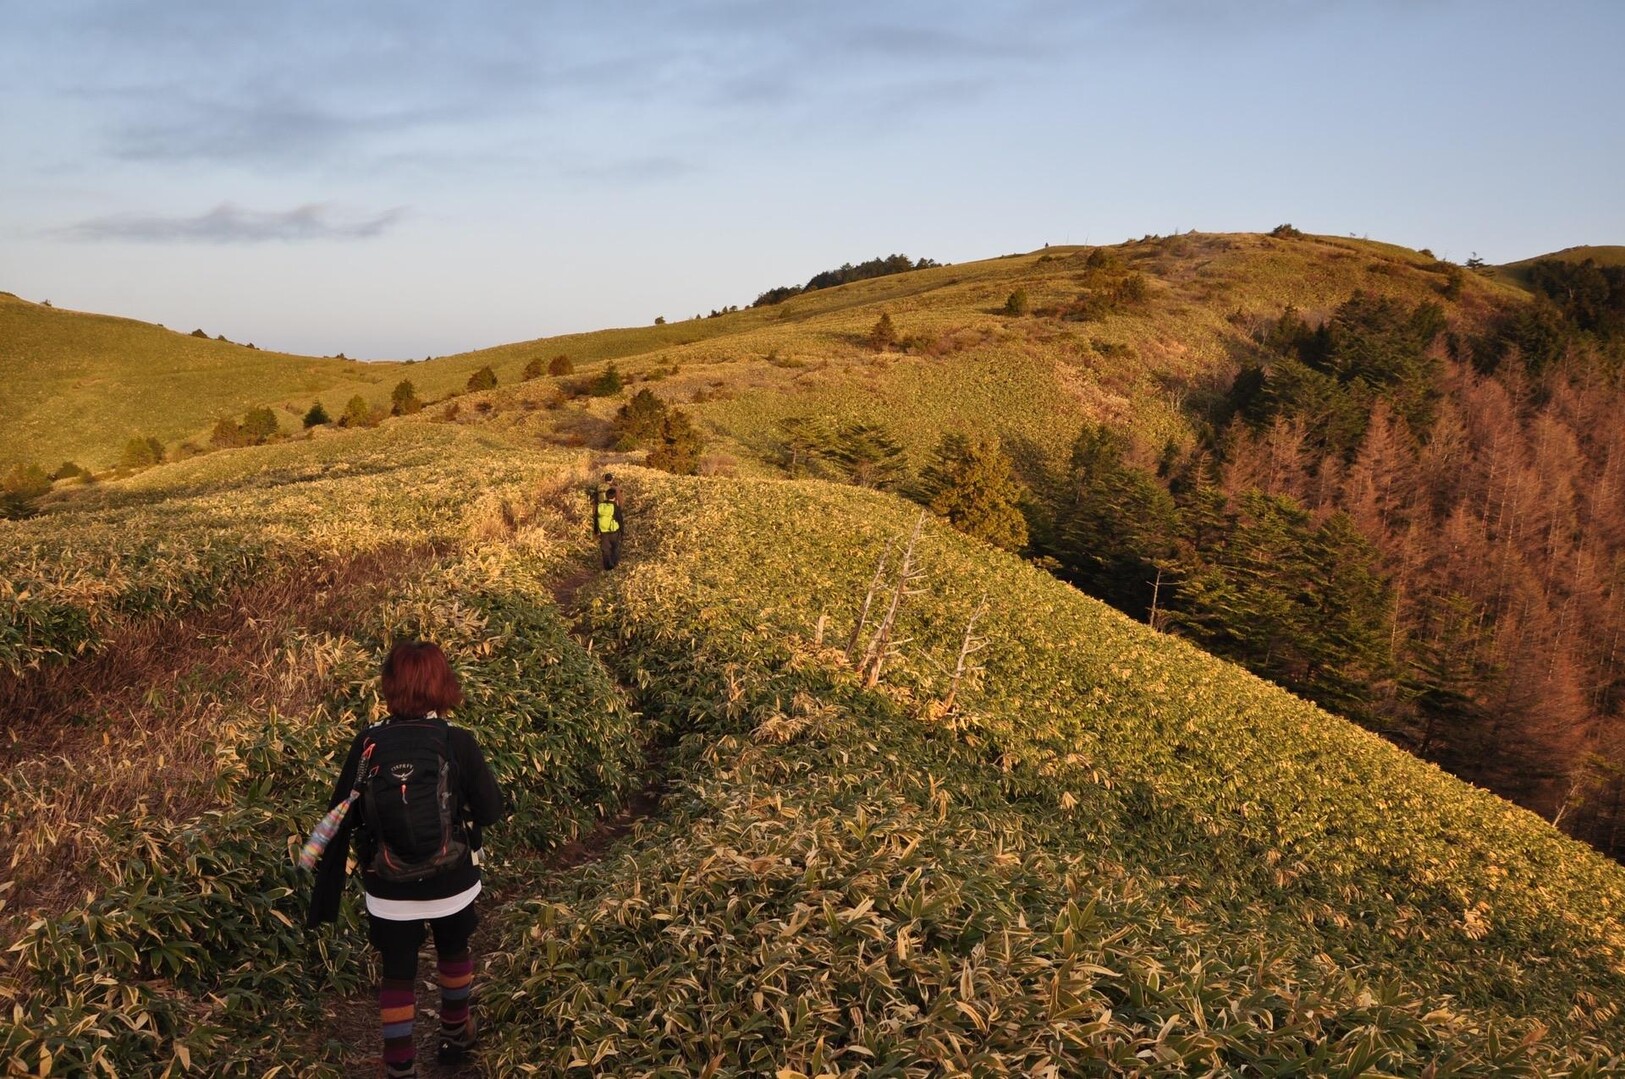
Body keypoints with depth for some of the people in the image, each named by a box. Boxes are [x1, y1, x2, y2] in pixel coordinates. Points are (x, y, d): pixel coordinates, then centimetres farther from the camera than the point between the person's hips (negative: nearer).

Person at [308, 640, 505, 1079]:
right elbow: (492, 811, -10)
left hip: (389, 891, 0)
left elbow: (338, 822, -6)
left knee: (397, 975, 16)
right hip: (451, 884, 0)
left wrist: (325, 894, 3)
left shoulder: (367, 744, -11)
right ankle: (454, 1032, 48)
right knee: (453, 951, 28)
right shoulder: (458, 743, -16)